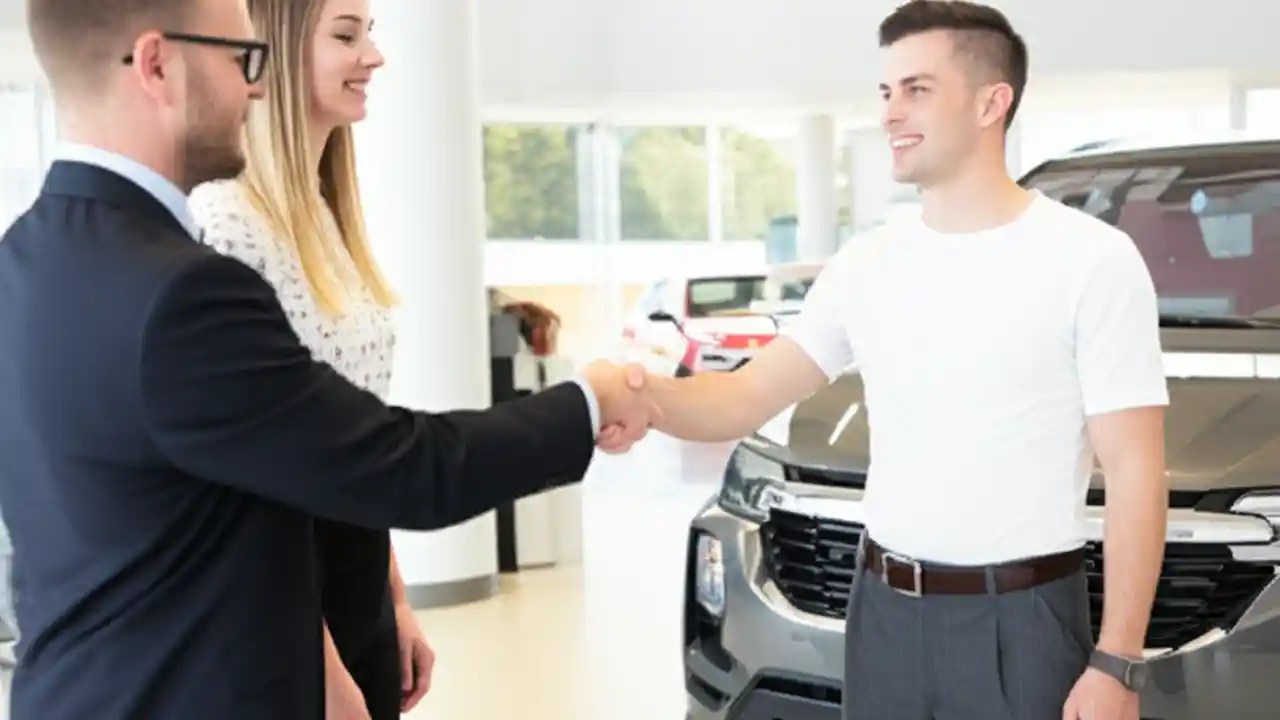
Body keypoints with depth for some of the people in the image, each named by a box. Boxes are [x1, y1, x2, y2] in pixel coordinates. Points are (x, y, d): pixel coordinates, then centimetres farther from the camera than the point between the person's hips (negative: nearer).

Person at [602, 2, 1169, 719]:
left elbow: (1135, 474, -8)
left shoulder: (1091, 260, -8)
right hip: (883, 612, 4)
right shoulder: (865, 263, 6)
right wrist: (644, 395, -17)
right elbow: (751, 397, 4)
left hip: (1021, 623, -4)